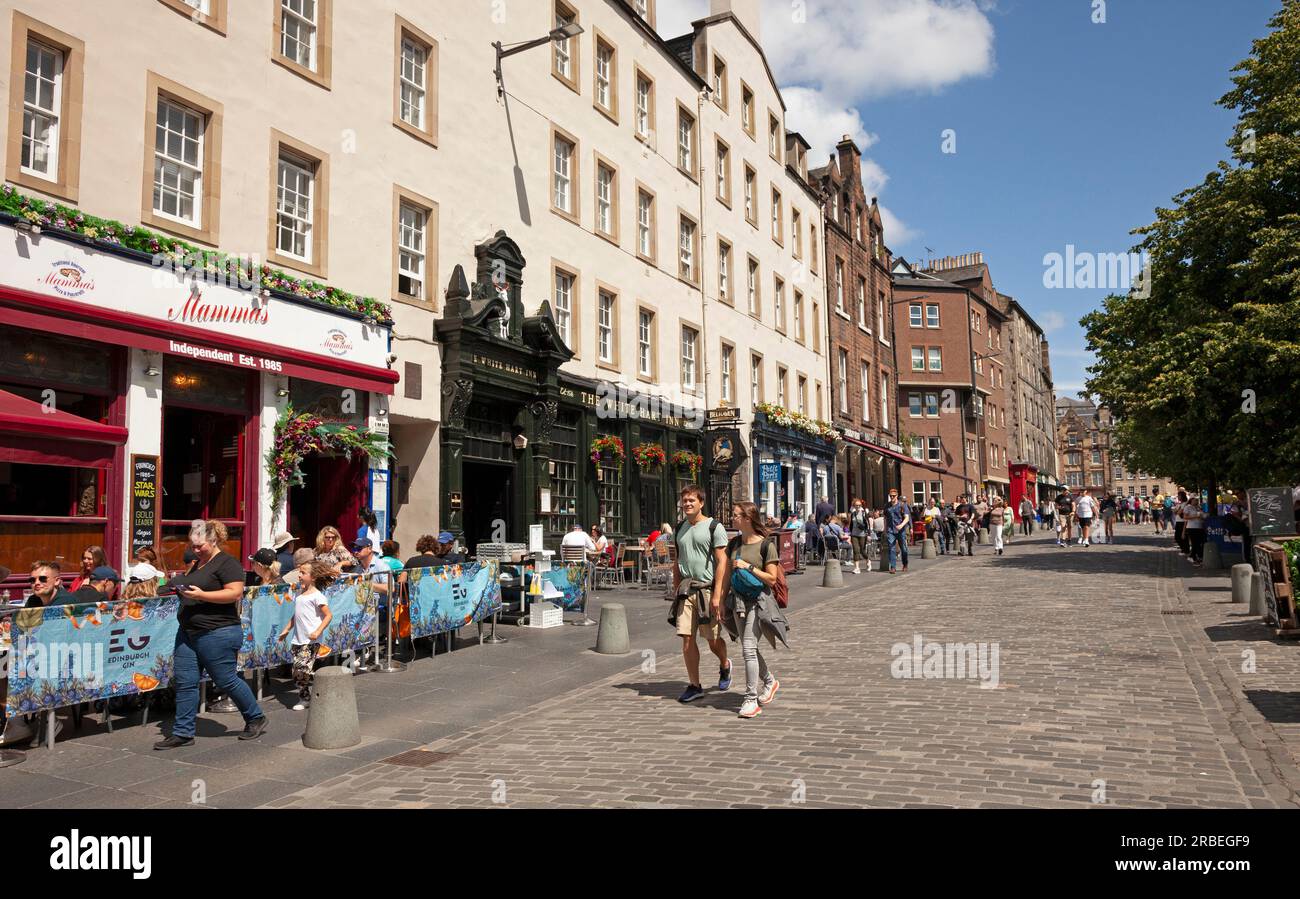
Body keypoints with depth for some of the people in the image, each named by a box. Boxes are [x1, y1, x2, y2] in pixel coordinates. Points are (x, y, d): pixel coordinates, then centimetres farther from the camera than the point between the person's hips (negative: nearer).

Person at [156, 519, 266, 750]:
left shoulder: (227, 562, -10)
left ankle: (256, 718, 19)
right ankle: (183, 733, 13)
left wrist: (200, 595, -24)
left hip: (218, 633, -8)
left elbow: (235, 593, -19)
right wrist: (182, 590, 7)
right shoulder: (196, 564, 16)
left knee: (226, 681, 1)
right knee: (184, 681, 5)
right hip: (188, 632, 8)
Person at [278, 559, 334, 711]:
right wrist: (286, 630, 20)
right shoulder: (299, 595, 15)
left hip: (311, 640, -8)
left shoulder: (317, 595, -9)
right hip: (298, 640, 8)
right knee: (297, 671, 5)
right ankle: (304, 697, 17)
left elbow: (328, 615, -12)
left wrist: (318, 631, -21)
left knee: (303, 667, -16)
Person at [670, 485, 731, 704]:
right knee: (687, 638, -1)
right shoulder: (680, 529, 14)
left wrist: (717, 595, -16)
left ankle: (725, 665, 34)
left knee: (712, 638, 3)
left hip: (707, 588, -5)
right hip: (686, 590, 5)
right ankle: (694, 685, 9)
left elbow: (722, 562, -10)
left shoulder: (714, 527, -5)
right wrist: (675, 591, 14)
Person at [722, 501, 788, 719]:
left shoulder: (766, 545, -10)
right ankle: (769, 681, 38)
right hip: (738, 601, 7)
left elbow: (772, 579, -11)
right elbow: (727, 575, 13)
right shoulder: (734, 543, 8)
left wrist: (748, 567, -17)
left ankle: (751, 700, -5)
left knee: (748, 649, -12)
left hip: (758, 601, -6)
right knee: (749, 648, 15)